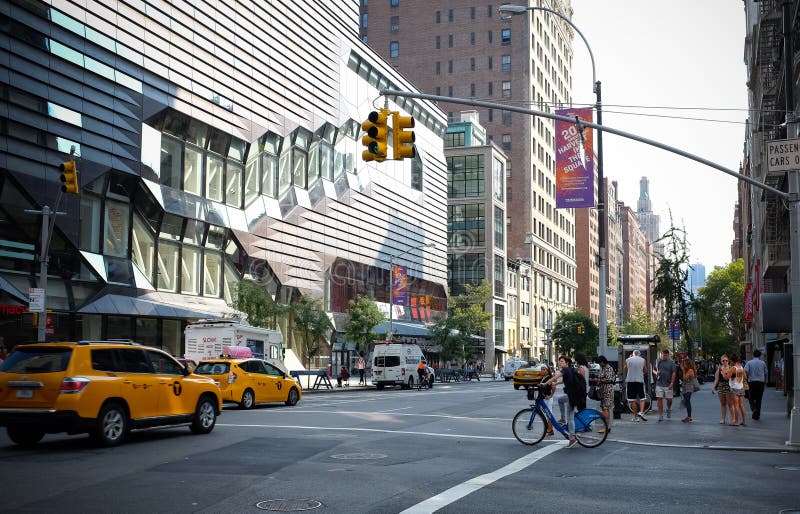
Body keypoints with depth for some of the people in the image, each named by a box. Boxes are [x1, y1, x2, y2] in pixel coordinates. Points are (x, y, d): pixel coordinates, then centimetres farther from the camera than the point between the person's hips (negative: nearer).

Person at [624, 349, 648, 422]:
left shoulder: (627, 360, 2)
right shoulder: (643, 360, 4)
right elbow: (645, 371, 13)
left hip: (630, 380, 0)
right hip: (640, 380, 0)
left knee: (633, 400, 4)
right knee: (642, 398, 7)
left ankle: (636, 416, 6)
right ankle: (641, 412, -14)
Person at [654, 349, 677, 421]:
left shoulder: (671, 362, -1)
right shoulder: (658, 361, 9)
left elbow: (674, 373, -4)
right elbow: (654, 369, 19)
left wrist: (672, 383, -13)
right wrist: (656, 373, -5)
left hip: (668, 385, -2)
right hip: (659, 384, 2)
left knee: (669, 399, 3)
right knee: (660, 399, -3)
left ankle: (669, 409, 35)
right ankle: (660, 415, 2)